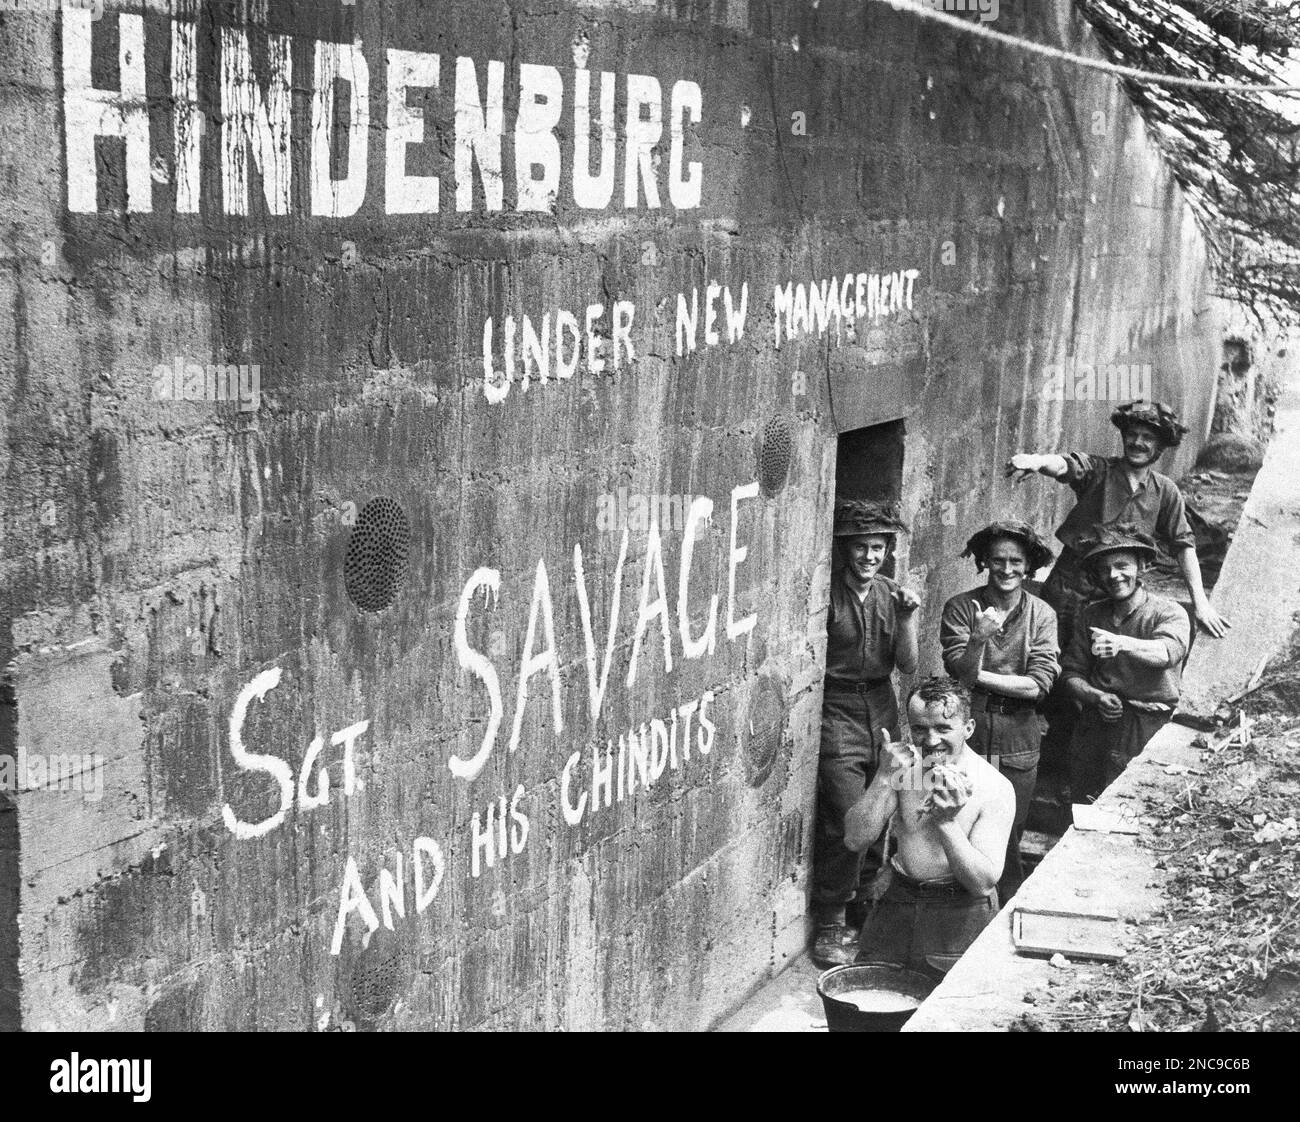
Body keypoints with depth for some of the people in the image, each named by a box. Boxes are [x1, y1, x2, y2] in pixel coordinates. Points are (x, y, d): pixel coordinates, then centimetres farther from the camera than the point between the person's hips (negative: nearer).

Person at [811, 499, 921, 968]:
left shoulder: (892, 595, 10)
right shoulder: (827, 593, -7)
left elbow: (908, 666, 7)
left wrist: (908, 618, -6)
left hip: (882, 715, 5)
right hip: (837, 717, -5)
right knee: (847, 822, -11)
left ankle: (863, 912, 24)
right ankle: (830, 926, 1)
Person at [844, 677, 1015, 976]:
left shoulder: (995, 789, -12)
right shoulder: (904, 767, 0)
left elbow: (984, 882, -16)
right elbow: (855, 839, -8)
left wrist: (946, 822, -29)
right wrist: (884, 778, -20)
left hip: (962, 915, -3)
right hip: (898, 903, 4)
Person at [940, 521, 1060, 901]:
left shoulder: (1041, 615, 1)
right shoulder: (960, 608, -3)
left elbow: (1038, 685, -8)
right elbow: (961, 675, -11)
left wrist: (978, 676, -10)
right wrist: (979, 639, -28)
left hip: (1018, 742, 1)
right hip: (967, 733, -1)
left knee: (1008, 841, 8)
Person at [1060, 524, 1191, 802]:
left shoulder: (1170, 614, -1)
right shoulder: (1090, 614, 11)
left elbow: (1167, 653, -23)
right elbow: (1071, 674, 9)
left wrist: (1121, 643, -40)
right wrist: (1098, 697, -11)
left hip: (1149, 730, -3)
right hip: (1095, 726, 4)